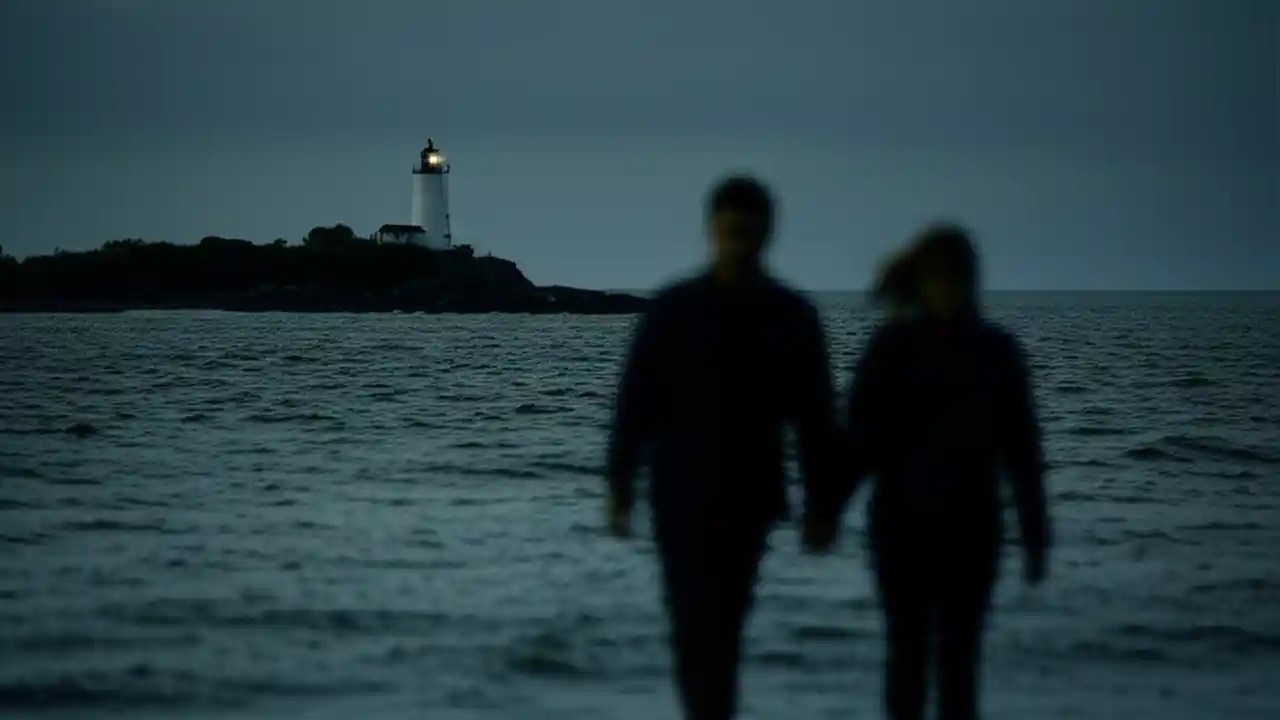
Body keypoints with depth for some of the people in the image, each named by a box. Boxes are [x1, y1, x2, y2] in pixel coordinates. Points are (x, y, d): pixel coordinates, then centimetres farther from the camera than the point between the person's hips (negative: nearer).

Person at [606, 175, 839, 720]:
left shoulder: (791, 316, 1)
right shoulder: (674, 309, -2)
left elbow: (814, 415, 3)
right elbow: (635, 403, -1)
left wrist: (821, 501, 0)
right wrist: (620, 486, -4)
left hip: (749, 498, 2)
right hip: (681, 496, -1)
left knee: (721, 627, 9)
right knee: (696, 624, -7)